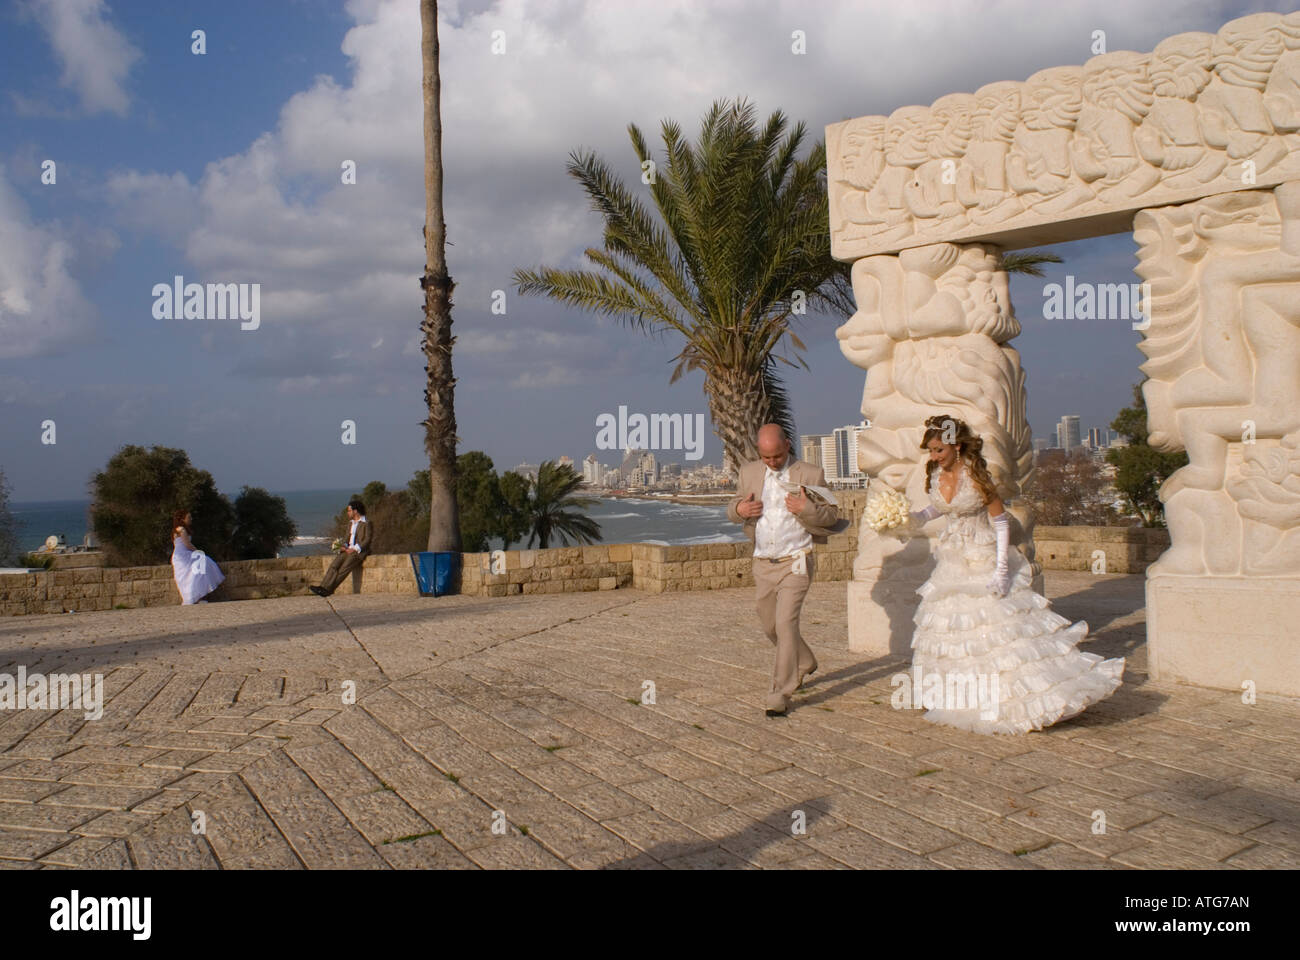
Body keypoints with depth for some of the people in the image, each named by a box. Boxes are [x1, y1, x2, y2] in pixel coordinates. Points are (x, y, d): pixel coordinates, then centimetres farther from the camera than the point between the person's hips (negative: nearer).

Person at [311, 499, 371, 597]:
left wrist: (354, 549, -17)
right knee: (334, 565, -21)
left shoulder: (366, 523, 2)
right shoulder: (351, 525, 27)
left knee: (344, 568, -30)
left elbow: (367, 540, -7)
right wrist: (344, 546, 1)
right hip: (348, 550, 7)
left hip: (360, 551, -7)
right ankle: (323, 587, -35)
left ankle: (328, 589, -36)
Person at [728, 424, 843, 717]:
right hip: (763, 564, 5)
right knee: (770, 624, 17)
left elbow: (832, 516, -2)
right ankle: (804, 663, 44)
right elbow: (733, 509, 14)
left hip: (795, 563, -5)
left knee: (785, 624, -15)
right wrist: (739, 509, -11)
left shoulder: (811, 475, -6)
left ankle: (780, 695, -9)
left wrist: (806, 509, -22)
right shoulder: (749, 473, 5)